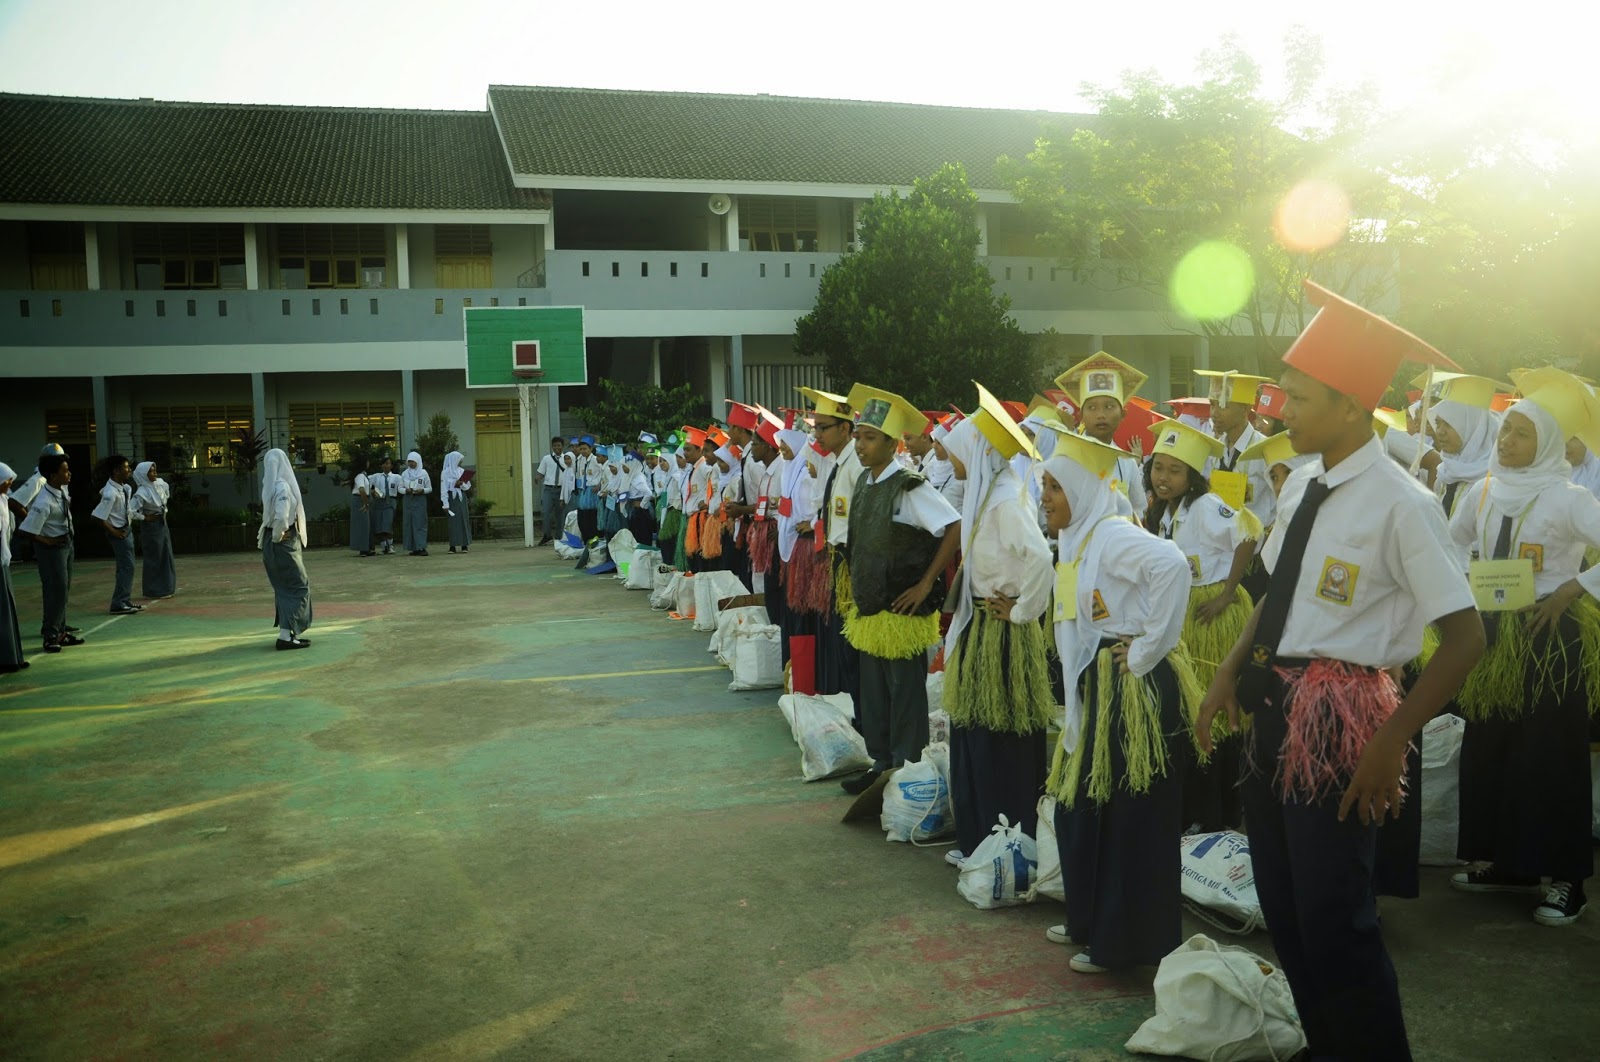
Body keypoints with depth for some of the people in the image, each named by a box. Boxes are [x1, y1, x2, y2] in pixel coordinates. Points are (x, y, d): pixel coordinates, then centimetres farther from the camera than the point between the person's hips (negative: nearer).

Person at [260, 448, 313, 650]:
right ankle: (286, 636, -9)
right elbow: (281, 518, -26)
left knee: (285, 587, 15)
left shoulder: (271, 486, 9)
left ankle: (288, 632, 19)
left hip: (274, 541, 9)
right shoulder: (283, 486, -17)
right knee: (299, 587, -5)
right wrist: (277, 537, -12)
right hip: (283, 542, -9)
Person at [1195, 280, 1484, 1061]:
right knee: (1282, 908, 19)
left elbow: (1466, 636, -17)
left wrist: (1392, 743, -19)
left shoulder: (1400, 505, -18)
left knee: (1332, 920, 1)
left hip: (1337, 713, -8)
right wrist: (1232, 671, 6)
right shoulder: (1302, 482, 5)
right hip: (1272, 704, 8)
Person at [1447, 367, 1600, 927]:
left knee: (1551, 754, -1)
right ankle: (1507, 862, 24)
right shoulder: (1482, 492, 5)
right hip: (1494, 632, 6)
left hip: (1550, 636, -6)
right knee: (1486, 748, 9)